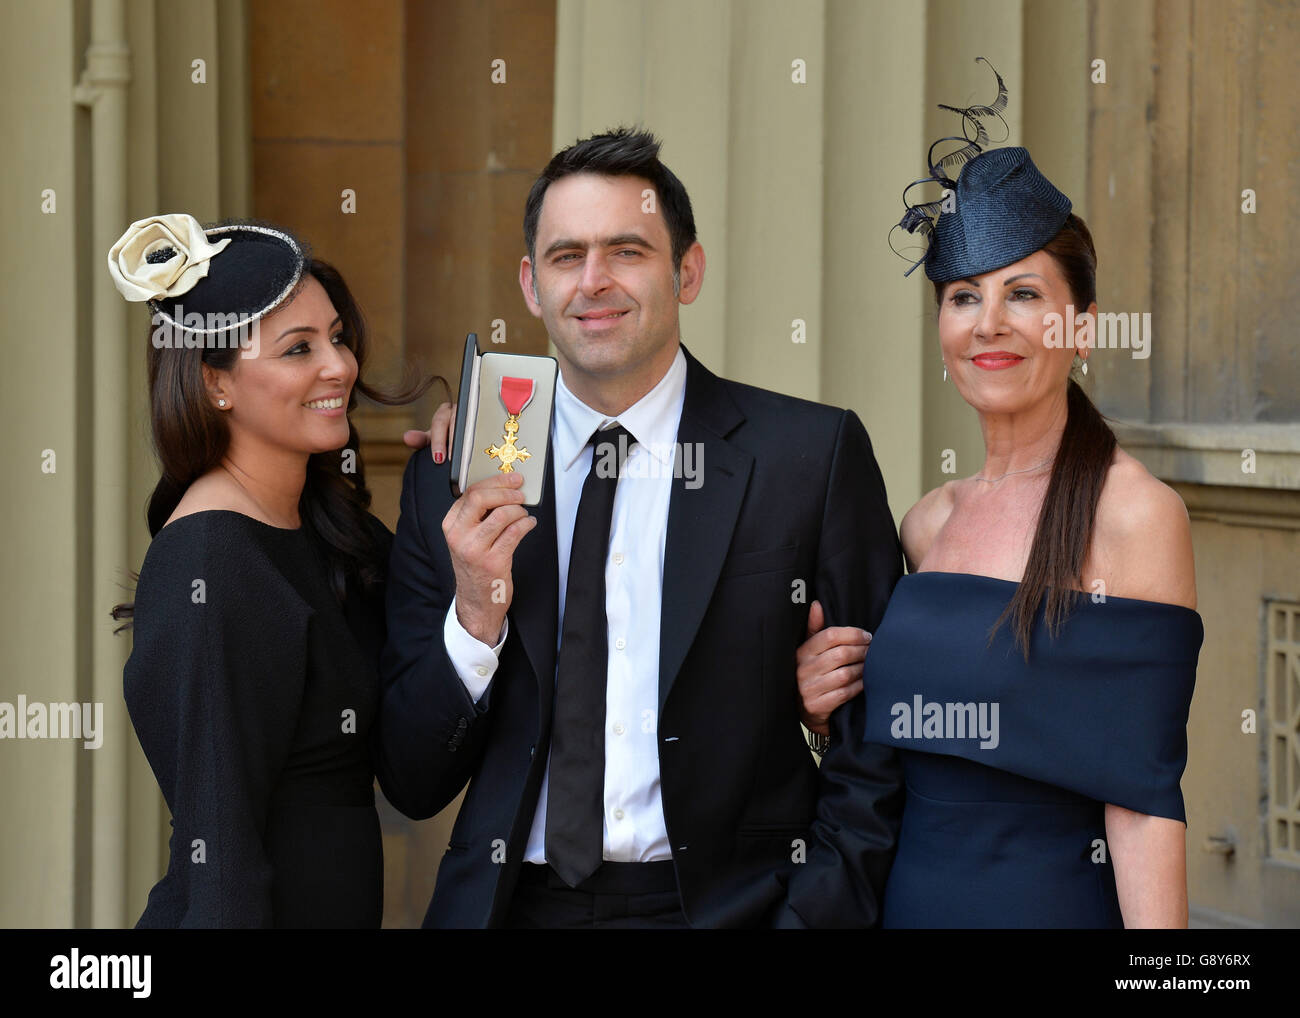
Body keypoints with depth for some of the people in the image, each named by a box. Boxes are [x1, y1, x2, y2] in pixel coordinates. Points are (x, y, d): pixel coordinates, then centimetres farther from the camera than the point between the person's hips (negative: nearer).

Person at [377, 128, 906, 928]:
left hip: (727, 904, -1)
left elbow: (878, 747, -2)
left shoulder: (814, 456, -4)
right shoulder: (453, 481, 3)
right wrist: (475, 619, -12)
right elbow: (412, 786, 3)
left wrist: (815, 914, -14)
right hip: (513, 903, 2)